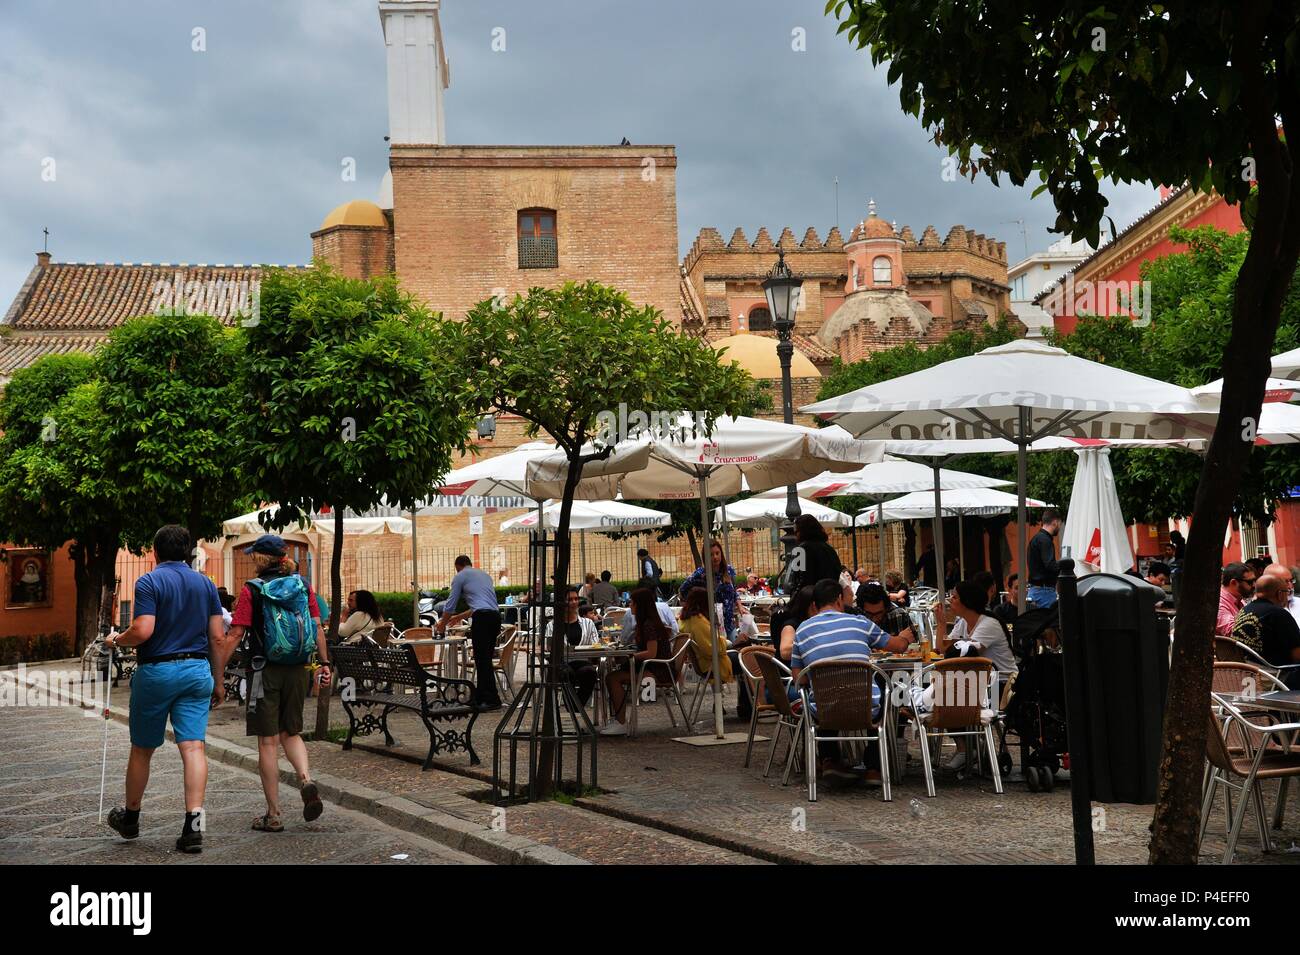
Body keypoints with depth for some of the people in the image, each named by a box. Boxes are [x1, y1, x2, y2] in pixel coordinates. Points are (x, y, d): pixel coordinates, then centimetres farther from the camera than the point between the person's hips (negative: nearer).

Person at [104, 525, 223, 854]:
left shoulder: (149, 582, -6)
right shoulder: (206, 584, 8)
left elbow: (143, 631, -17)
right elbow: (217, 637, 6)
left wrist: (116, 640, 3)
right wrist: (218, 682, 13)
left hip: (157, 671, -3)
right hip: (197, 670, 3)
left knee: (142, 749, 13)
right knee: (193, 747, -3)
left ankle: (130, 817, 30)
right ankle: (193, 824, -13)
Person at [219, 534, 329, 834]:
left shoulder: (252, 590, -7)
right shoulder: (303, 585, 4)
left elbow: (234, 636, -11)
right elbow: (317, 629, 3)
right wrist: (325, 664, 10)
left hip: (265, 671, -4)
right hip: (298, 671, 4)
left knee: (268, 742, 4)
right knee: (291, 733, 19)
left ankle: (273, 815, 8)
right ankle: (307, 780, -7)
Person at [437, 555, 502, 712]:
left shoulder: (460, 576, 9)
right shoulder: (484, 574, 29)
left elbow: (450, 604, 11)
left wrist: (442, 624, 27)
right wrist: (459, 617, 44)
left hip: (482, 618, -7)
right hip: (495, 615, 7)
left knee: (482, 660, -7)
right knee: (485, 659, 11)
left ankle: (492, 700, -12)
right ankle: (480, 697, 14)